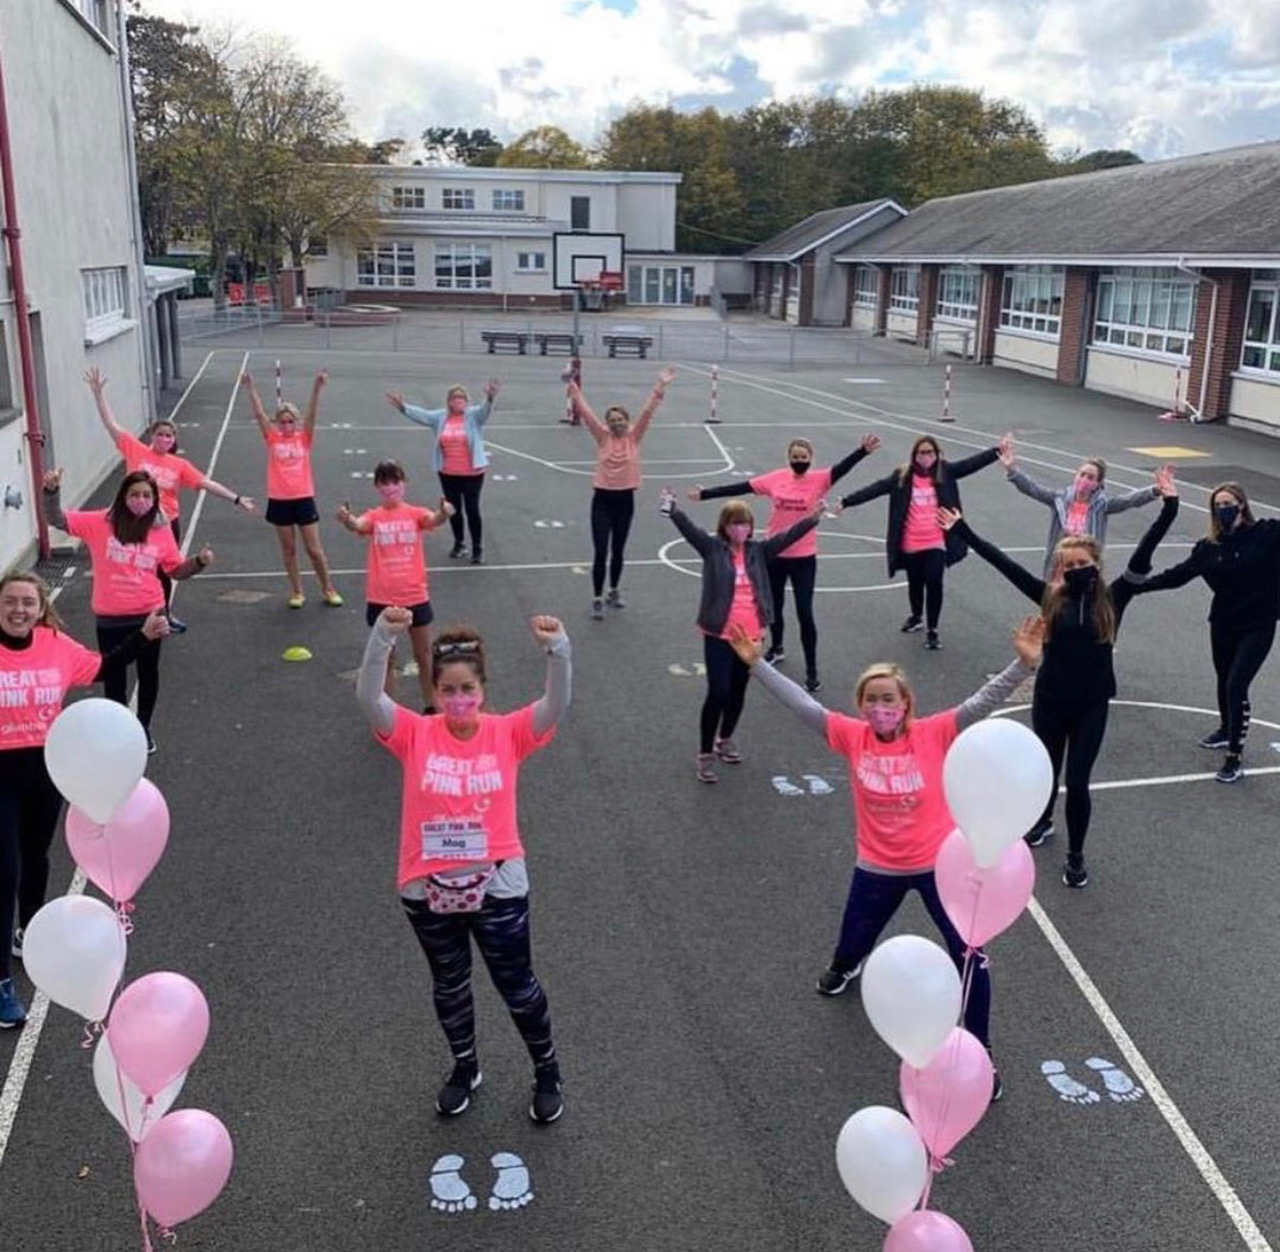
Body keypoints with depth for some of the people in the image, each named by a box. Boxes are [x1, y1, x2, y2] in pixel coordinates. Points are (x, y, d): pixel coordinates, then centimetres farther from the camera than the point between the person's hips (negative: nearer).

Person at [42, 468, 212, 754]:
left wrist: (200, 561, -16)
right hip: (110, 618, -1)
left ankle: (144, 727, 40)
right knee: (113, 675, 12)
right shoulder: (99, 522, -9)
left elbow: (177, 570, 2)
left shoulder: (161, 530, -4)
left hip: (149, 614, 1)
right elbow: (57, 520, -11)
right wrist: (52, 491, -28)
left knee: (148, 672, 18)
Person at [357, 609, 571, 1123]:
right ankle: (465, 1068, 47)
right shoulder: (417, 735, -9)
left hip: (497, 886, -1)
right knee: (448, 985, 22)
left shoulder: (508, 733, -9)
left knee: (517, 986, 13)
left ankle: (547, 1074, 36)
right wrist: (383, 637, -41)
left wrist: (556, 650, -43)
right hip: (428, 889, 2)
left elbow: (556, 704, -25)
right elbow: (368, 698, -25)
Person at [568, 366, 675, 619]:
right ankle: (597, 599, 3)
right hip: (602, 499, -2)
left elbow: (647, 412, -6)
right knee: (601, 551, -5)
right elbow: (586, 412, -5)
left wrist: (660, 387, -14)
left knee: (618, 550, 15)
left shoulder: (634, 437, 1)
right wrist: (573, 388, -10)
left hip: (625, 499, 2)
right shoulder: (603, 437, -1)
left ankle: (614, 591, 33)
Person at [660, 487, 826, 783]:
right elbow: (690, 529, -19)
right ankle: (705, 754, 8)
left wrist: (812, 517, -16)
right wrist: (671, 509, -36)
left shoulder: (758, 550, 4)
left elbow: (787, 536, -3)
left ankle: (725, 740, 39)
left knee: (738, 691, 16)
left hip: (750, 635, 4)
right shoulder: (712, 548, -5)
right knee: (718, 693, -5)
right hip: (719, 635, -4)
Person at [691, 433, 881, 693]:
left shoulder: (818, 480, -10)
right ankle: (776, 648, 45)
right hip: (774, 554, 3)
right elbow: (741, 488, -1)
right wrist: (705, 494, 0)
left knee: (805, 612, -3)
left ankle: (811, 669, 7)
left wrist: (863, 451, -45)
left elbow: (842, 468, -27)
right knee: (774, 605, 20)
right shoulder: (775, 479, -4)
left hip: (804, 557, -3)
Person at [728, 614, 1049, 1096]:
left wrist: (1024, 663, -38)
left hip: (939, 863, -2)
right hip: (878, 869, 2)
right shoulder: (853, 737, -12)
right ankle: (844, 967, 64)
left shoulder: (933, 733, -17)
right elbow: (802, 704, -13)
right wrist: (757, 664, -17)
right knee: (853, 944, 23)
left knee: (971, 958, -1)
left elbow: (982, 702, -26)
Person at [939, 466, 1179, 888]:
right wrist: (963, 531, -9)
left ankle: (1076, 857, 21)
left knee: (1078, 782, 1)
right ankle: (1042, 821, 49)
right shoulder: (1051, 597, -6)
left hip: (1092, 705, -1)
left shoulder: (1111, 598, -6)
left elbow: (1142, 556, -13)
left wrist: (1169, 507, -21)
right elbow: (1005, 564, -8)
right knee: (1047, 770, 19)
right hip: (1049, 700, 1)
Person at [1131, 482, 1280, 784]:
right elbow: (1178, 574, 1)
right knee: (1224, 682, 20)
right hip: (1223, 625, 4)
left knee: (1236, 685, -11)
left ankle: (1235, 757, -2)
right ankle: (1226, 730, 46)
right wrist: (1138, 586, -3)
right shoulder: (1210, 547, 0)